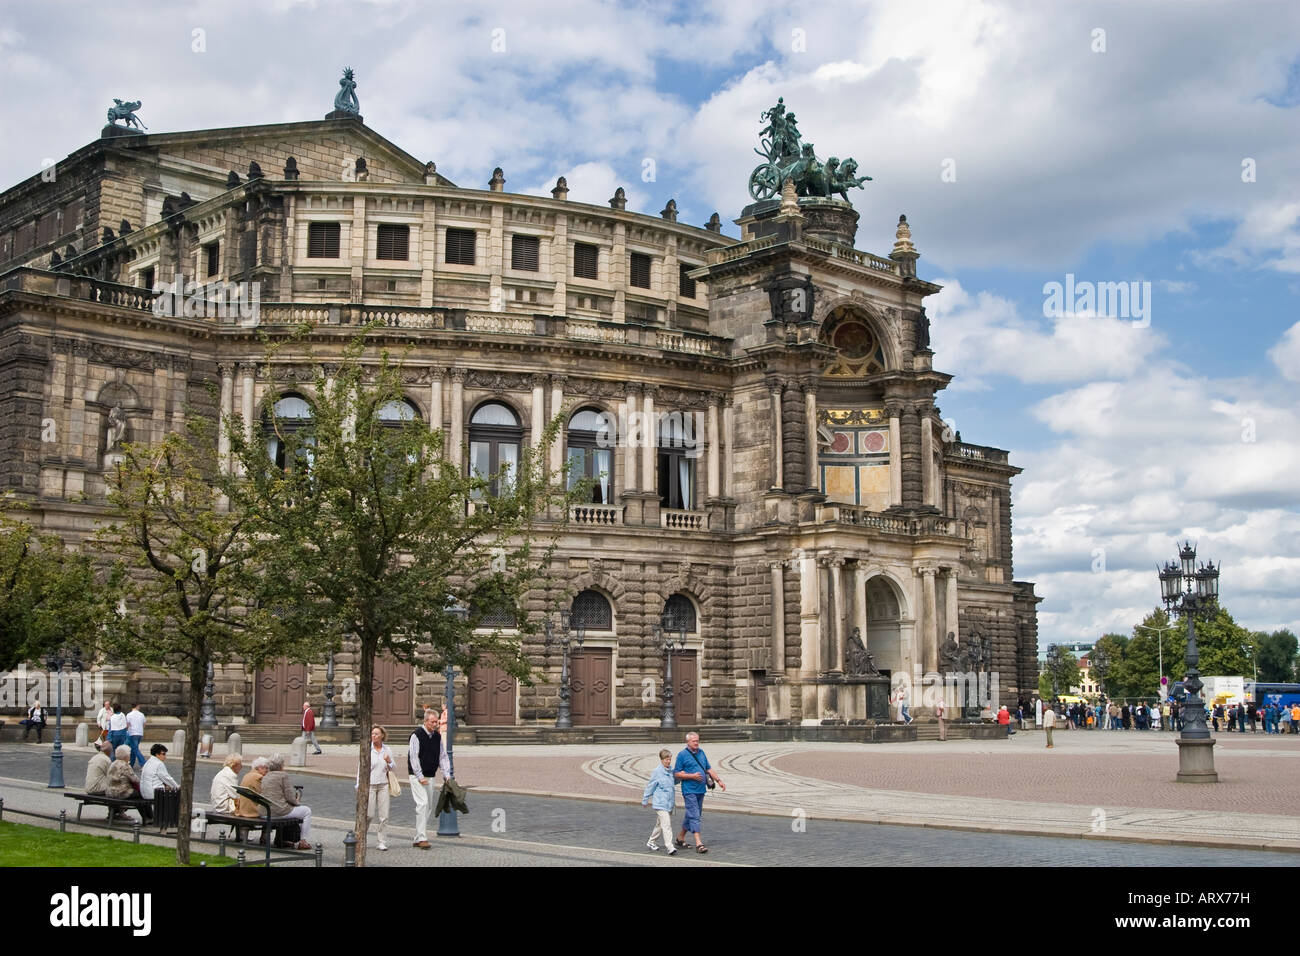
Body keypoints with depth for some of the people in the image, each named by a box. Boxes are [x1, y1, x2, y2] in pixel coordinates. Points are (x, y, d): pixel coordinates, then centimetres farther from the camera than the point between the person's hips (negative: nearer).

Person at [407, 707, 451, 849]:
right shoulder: (417, 735, -11)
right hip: (417, 775, -7)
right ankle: (422, 837, -17)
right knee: (423, 803, -17)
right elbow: (413, 757, -14)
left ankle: (417, 839, 15)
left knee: (428, 806, 8)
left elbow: (443, 756, 12)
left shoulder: (437, 736, 9)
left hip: (429, 777, 7)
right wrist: (420, 777, -17)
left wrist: (447, 775, 2)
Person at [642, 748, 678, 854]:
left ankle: (651, 842, 34)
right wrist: (645, 800, 6)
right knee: (666, 825, -15)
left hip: (669, 803, 7)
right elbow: (650, 786, -2)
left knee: (660, 824, 18)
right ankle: (670, 847, -19)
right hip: (660, 803, -7)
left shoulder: (671, 770, 7)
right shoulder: (657, 772, -10)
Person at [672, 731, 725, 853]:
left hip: (701, 790, 7)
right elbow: (676, 774, -8)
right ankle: (699, 844, -14)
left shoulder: (701, 753, 14)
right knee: (694, 816, -11)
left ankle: (680, 838, 28)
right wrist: (692, 776, -17)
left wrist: (718, 780, 11)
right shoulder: (682, 755, -7)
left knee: (693, 815, 13)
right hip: (689, 791, -7)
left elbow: (708, 769, 21)